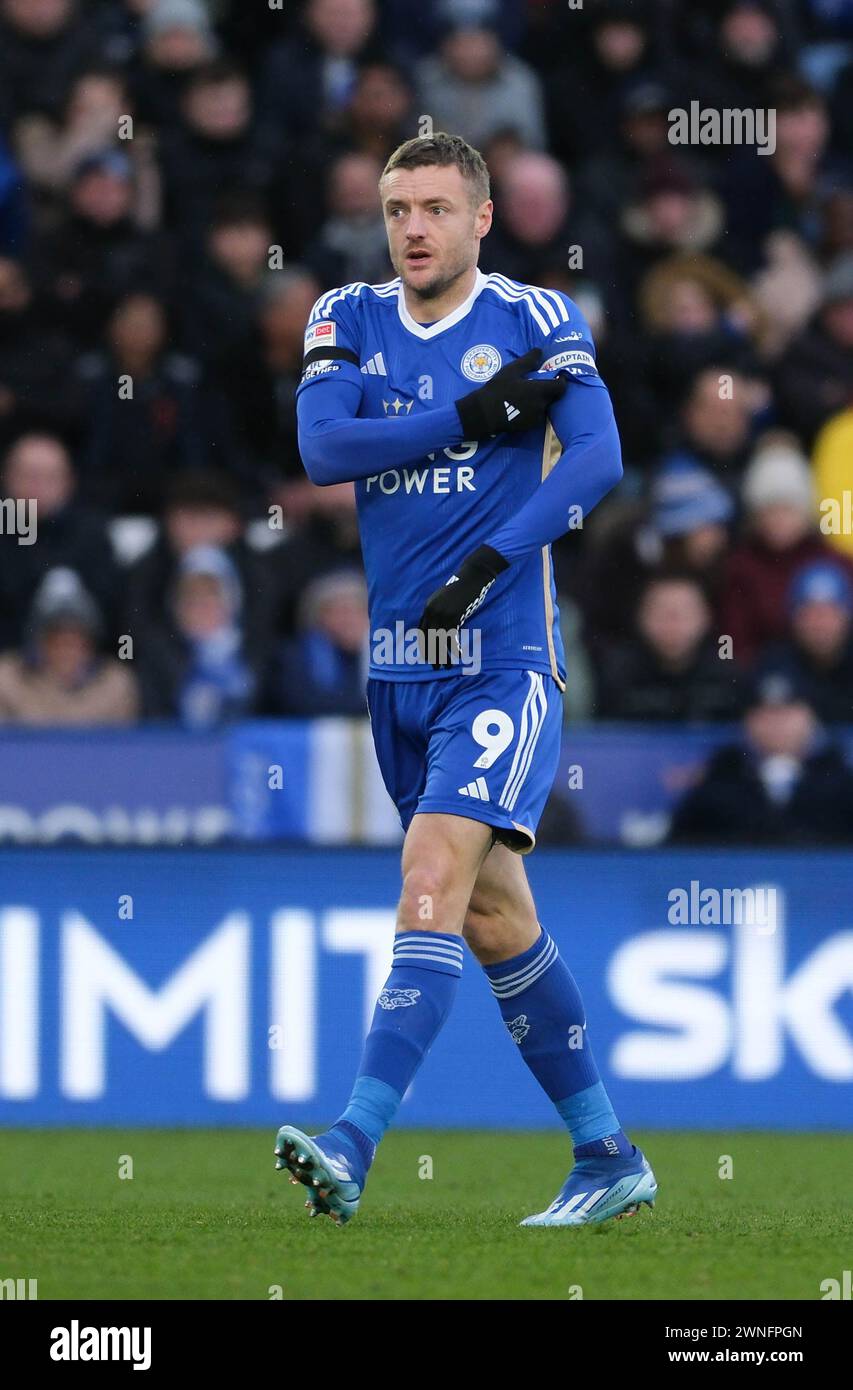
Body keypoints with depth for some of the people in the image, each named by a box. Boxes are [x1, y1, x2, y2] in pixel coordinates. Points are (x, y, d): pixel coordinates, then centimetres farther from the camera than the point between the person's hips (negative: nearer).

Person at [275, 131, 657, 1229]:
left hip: (503, 657, -6)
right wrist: (471, 417, -15)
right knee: (494, 918, 10)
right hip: (399, 663, 6)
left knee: (436, 878, -20)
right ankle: (607, 1157, 21)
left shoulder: (536, 322, -2)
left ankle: (353, 1146, -30)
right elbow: (322, 447, -8)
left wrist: (488, 562, -24)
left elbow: (597, 455, -14)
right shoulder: (348, 322, 9)